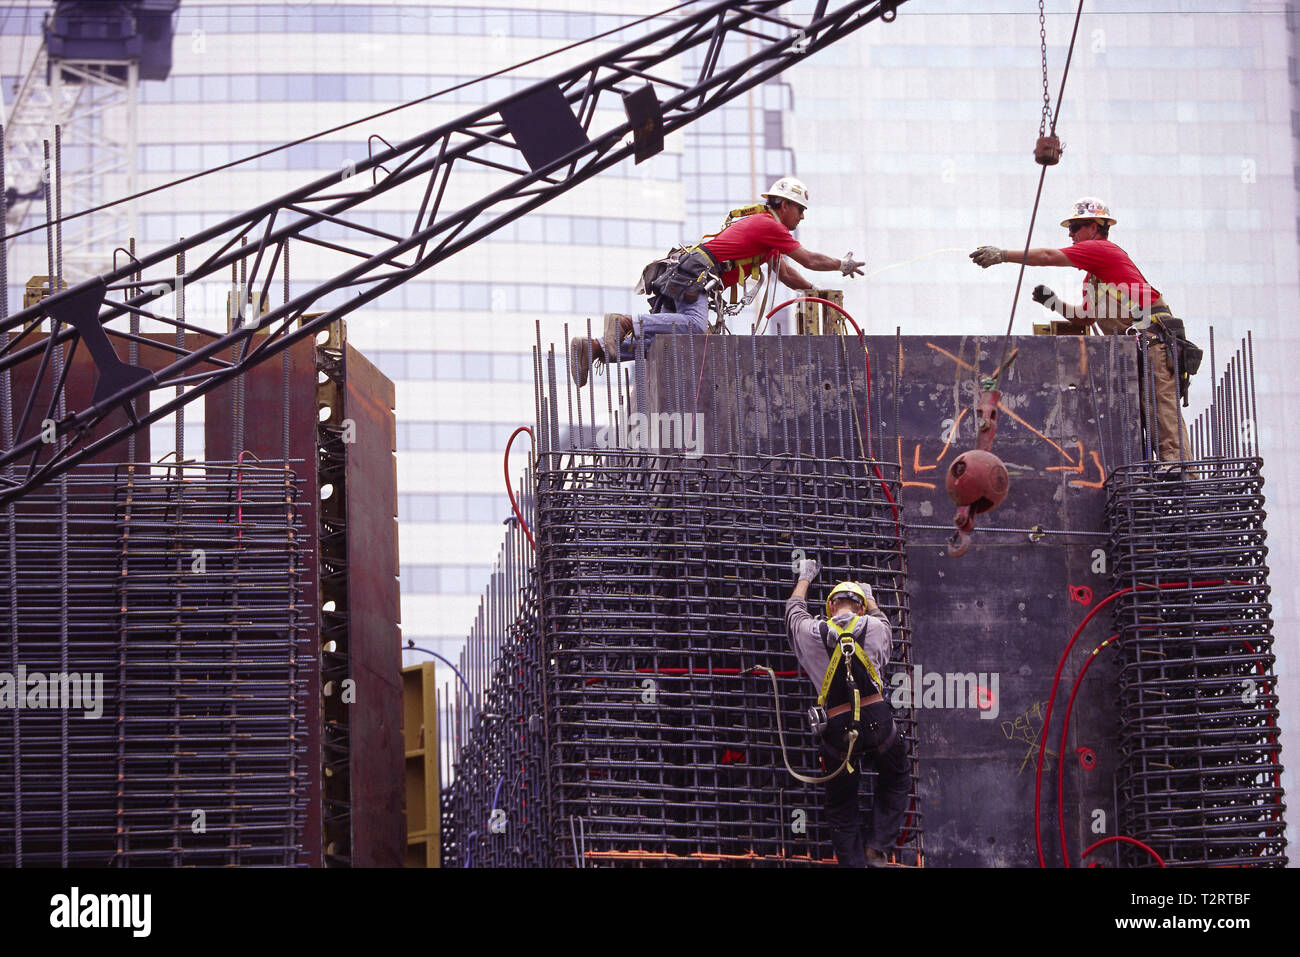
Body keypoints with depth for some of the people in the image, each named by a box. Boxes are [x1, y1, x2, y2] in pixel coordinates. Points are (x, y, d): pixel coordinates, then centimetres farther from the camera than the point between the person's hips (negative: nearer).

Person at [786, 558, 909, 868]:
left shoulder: (812, 632, 6)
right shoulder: (874, 629, 5)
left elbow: (794, 610, 30)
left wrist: (805, 578, 48)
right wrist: (870, 599, 53)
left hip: (838, 727, 1)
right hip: (877, 718, 0)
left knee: (841, 806, 12)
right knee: (894, 785, 21)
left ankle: (853, 862, 8)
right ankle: (876, 848, 9)